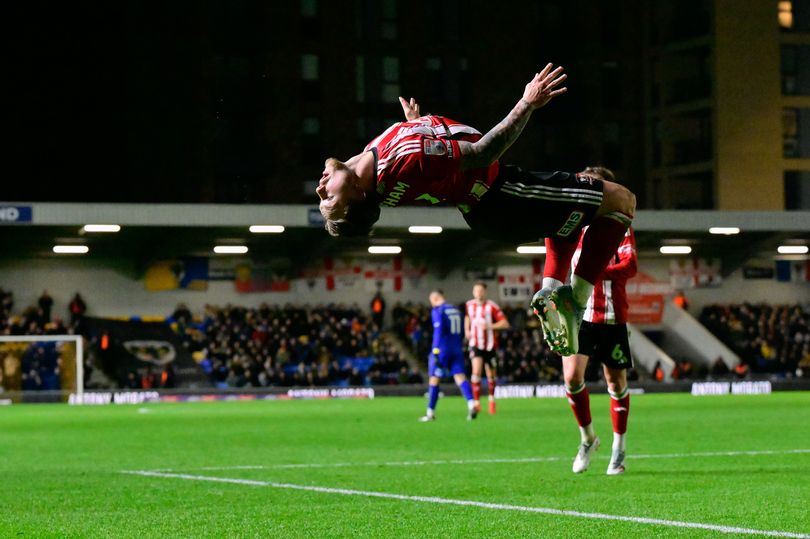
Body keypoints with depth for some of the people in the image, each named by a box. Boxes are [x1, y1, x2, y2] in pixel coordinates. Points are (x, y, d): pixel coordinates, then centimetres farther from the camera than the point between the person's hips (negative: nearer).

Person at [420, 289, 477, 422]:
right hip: (457, 350, 6)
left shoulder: (437, 311, -6)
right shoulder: (456, 310, 15)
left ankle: (430, 413, 9)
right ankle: (471, 405, -25)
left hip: (442, 350, -6)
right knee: (460, 377, -3)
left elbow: (439, 330, -17)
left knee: (434, 380, 4)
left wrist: (435, 352, -19)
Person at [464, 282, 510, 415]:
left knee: (491, 375, 9)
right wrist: (466, 329, 13)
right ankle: (476, 401, -18)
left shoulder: (492, 306, -10)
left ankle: (491, 398, 35)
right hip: (476, 345, 1)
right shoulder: (469, 305, 4)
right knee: (476, 370, -19)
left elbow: (505, 324, -14)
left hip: (490, 345, -1)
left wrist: (489, 326, -25)